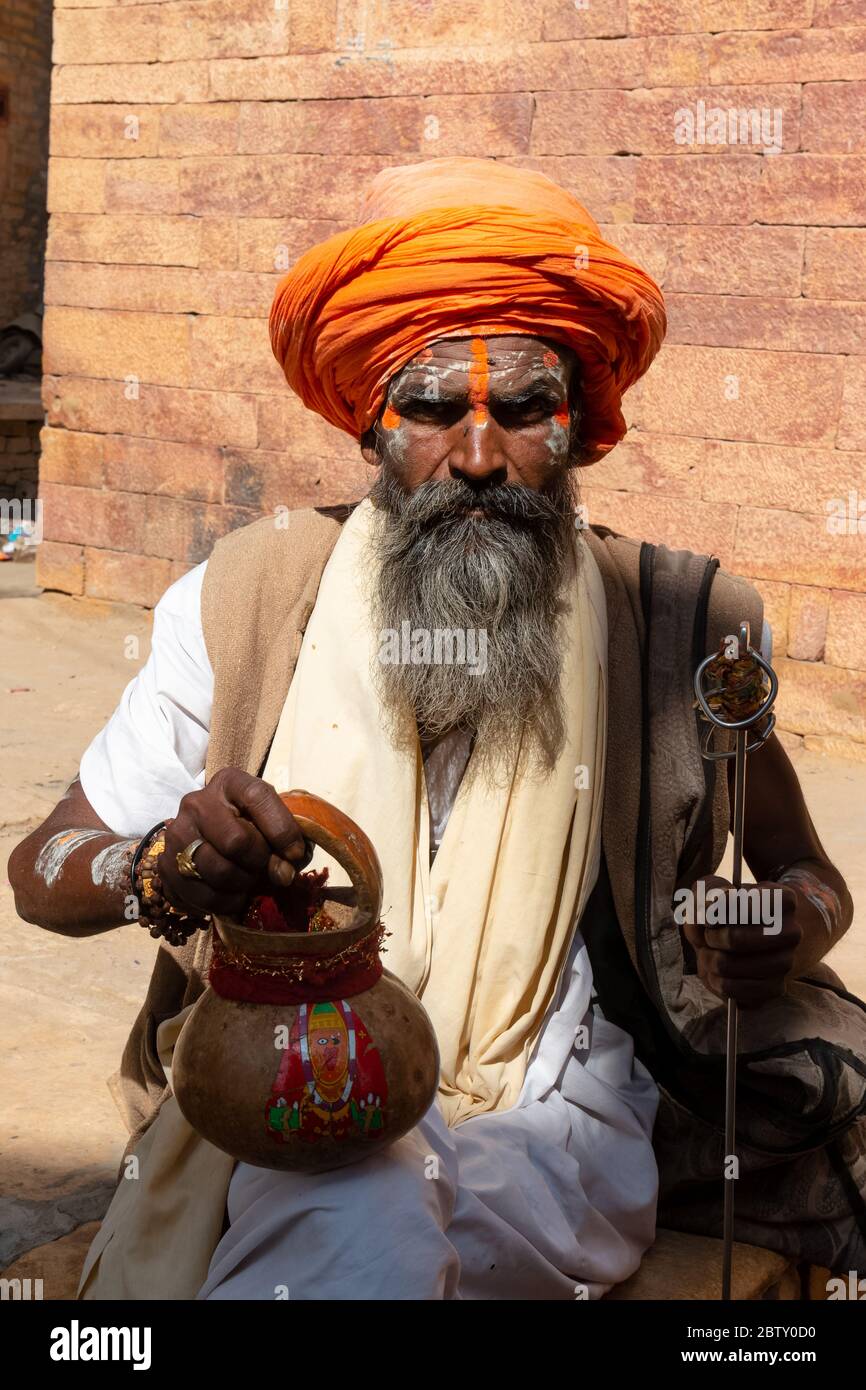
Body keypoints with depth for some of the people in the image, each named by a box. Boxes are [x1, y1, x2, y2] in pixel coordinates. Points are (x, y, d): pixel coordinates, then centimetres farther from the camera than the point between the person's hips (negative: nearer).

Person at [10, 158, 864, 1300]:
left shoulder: (675, 626, -1)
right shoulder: (249, 600, -2)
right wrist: (167, 868, -23)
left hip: (562, 1124, 1)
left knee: (368, 1220, -32)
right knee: (362, 1215, -34)